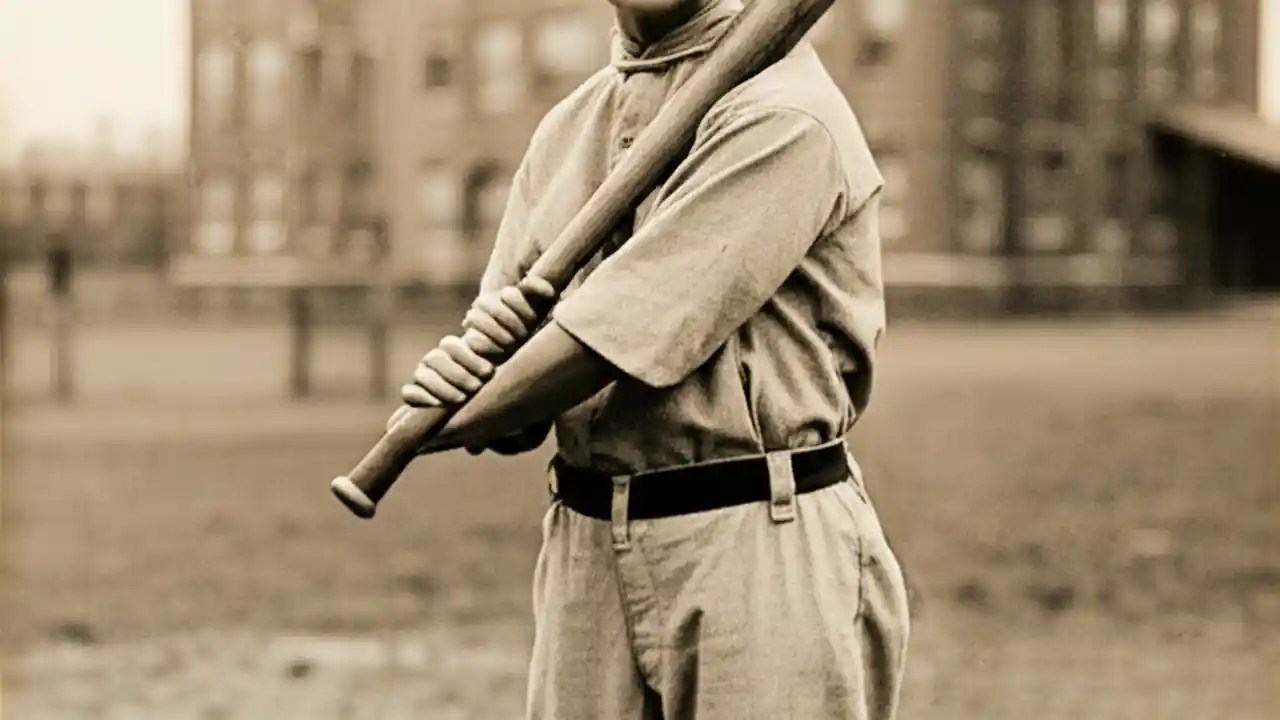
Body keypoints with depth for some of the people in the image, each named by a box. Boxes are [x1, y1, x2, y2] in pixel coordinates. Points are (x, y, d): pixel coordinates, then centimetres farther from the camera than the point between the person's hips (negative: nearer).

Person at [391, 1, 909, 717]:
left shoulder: (782, 115, -11)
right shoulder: (566, 129, 13)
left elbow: (630, 328, -17)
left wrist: (448, 422, -7)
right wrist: (462, 364, -11)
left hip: (759, 547, -6)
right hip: (586, 547, 6)